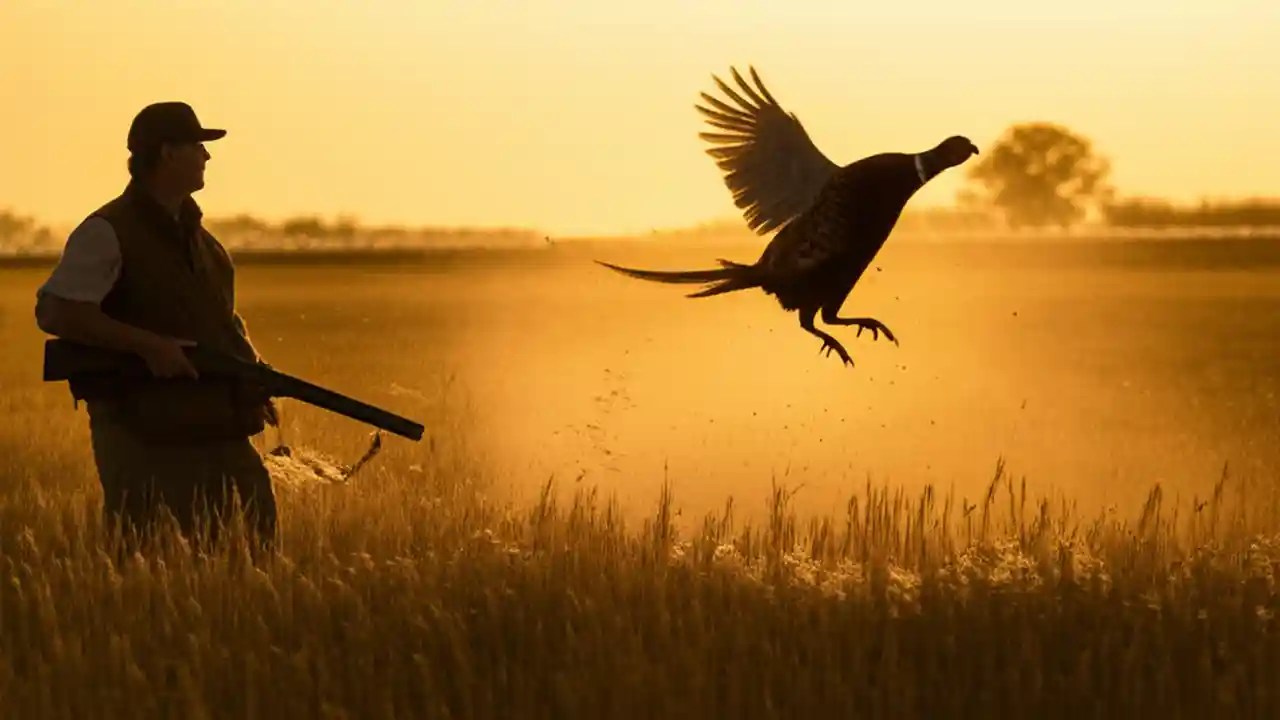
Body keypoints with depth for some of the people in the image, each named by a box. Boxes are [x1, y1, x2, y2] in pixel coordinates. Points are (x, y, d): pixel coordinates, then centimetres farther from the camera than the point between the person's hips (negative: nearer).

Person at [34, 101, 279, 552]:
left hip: (213, 427, 8)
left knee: (256, 532, 5)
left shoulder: (194, 233, 16)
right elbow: (54, 313, -17)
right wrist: (147, 345, -21)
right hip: (141, 436, -7)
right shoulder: (108, 233, -9)